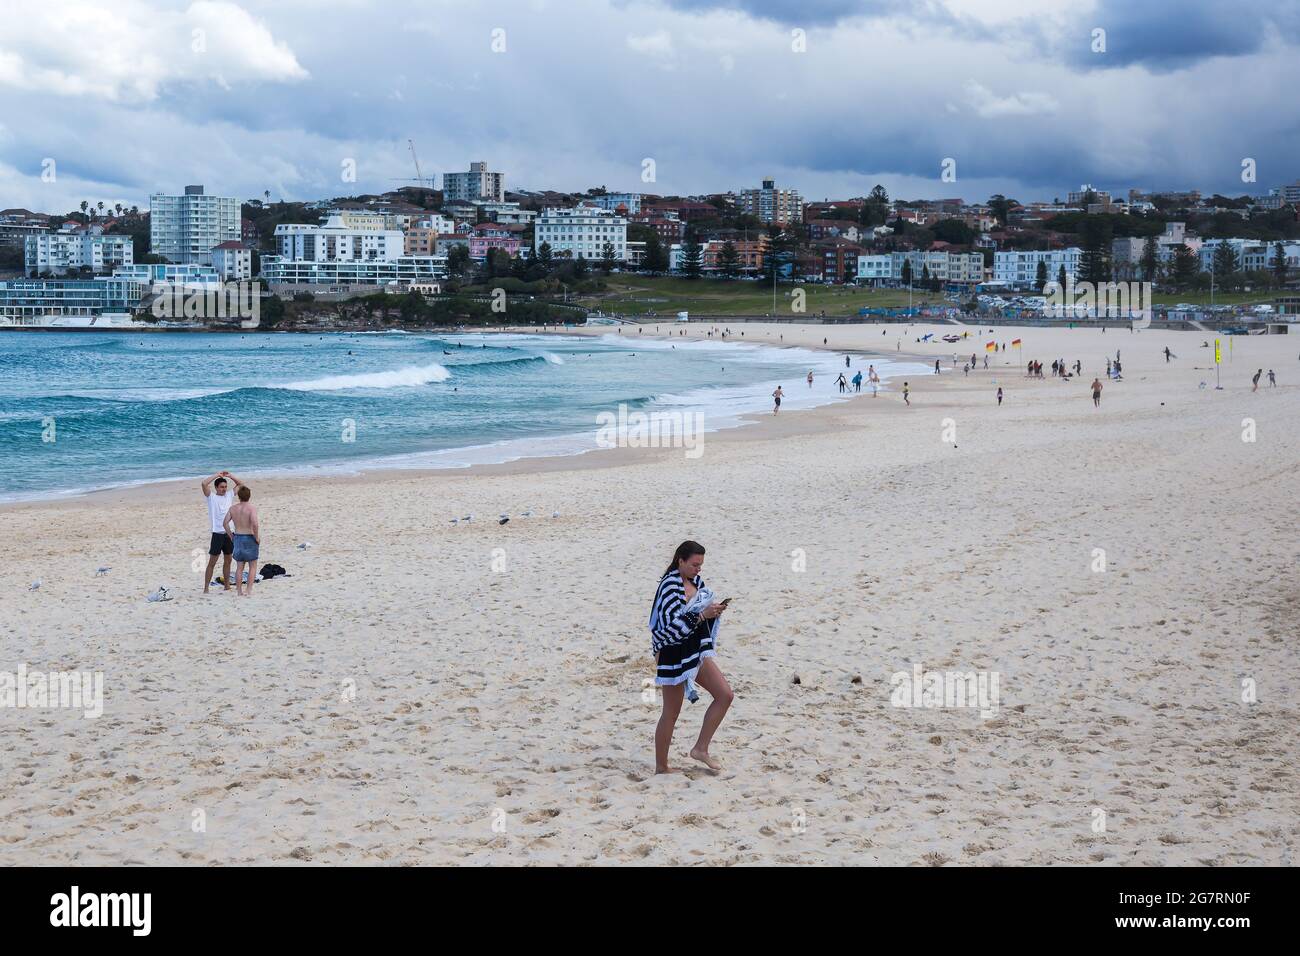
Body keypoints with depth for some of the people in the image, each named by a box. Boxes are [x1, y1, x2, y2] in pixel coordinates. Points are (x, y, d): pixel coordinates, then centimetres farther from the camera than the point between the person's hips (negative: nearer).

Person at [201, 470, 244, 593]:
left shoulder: (229, 495, 11)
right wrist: (217, 475, -10)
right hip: (217, 533, -6)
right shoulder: (211, 497, -3)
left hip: (229, 533, 6)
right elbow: (203, 484, -18)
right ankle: (206, 588, -3)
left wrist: (230, 476, 6)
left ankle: (227, 586, 24)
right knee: (212, 562, -4)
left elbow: (240, 484, 19)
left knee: (228, 560, 14)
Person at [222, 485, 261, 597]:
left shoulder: (233, 508, 1)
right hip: (250, 538, -4)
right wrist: (257, 538, -13)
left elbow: (225, 523, -1)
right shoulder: (251, 508, -13)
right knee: (252, 566, 6)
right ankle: (248, 590, -1)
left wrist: (231, 536, 9)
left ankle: (238, 590, 15)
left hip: (237, 538, 4)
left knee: (239, 567, 14)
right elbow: (255, 524, -25)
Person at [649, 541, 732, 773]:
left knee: (725, 695, 2)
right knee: (671, 713, 3)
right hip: (674, 655, -8)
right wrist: (703, 615, -28)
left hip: (696, 651, 8)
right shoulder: (670, 586, -19)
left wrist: (714, 611, -1)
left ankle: (701, 749, 10)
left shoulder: (695, 581, 6)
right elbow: (673, 625, -26)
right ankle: (661, 767, 16)